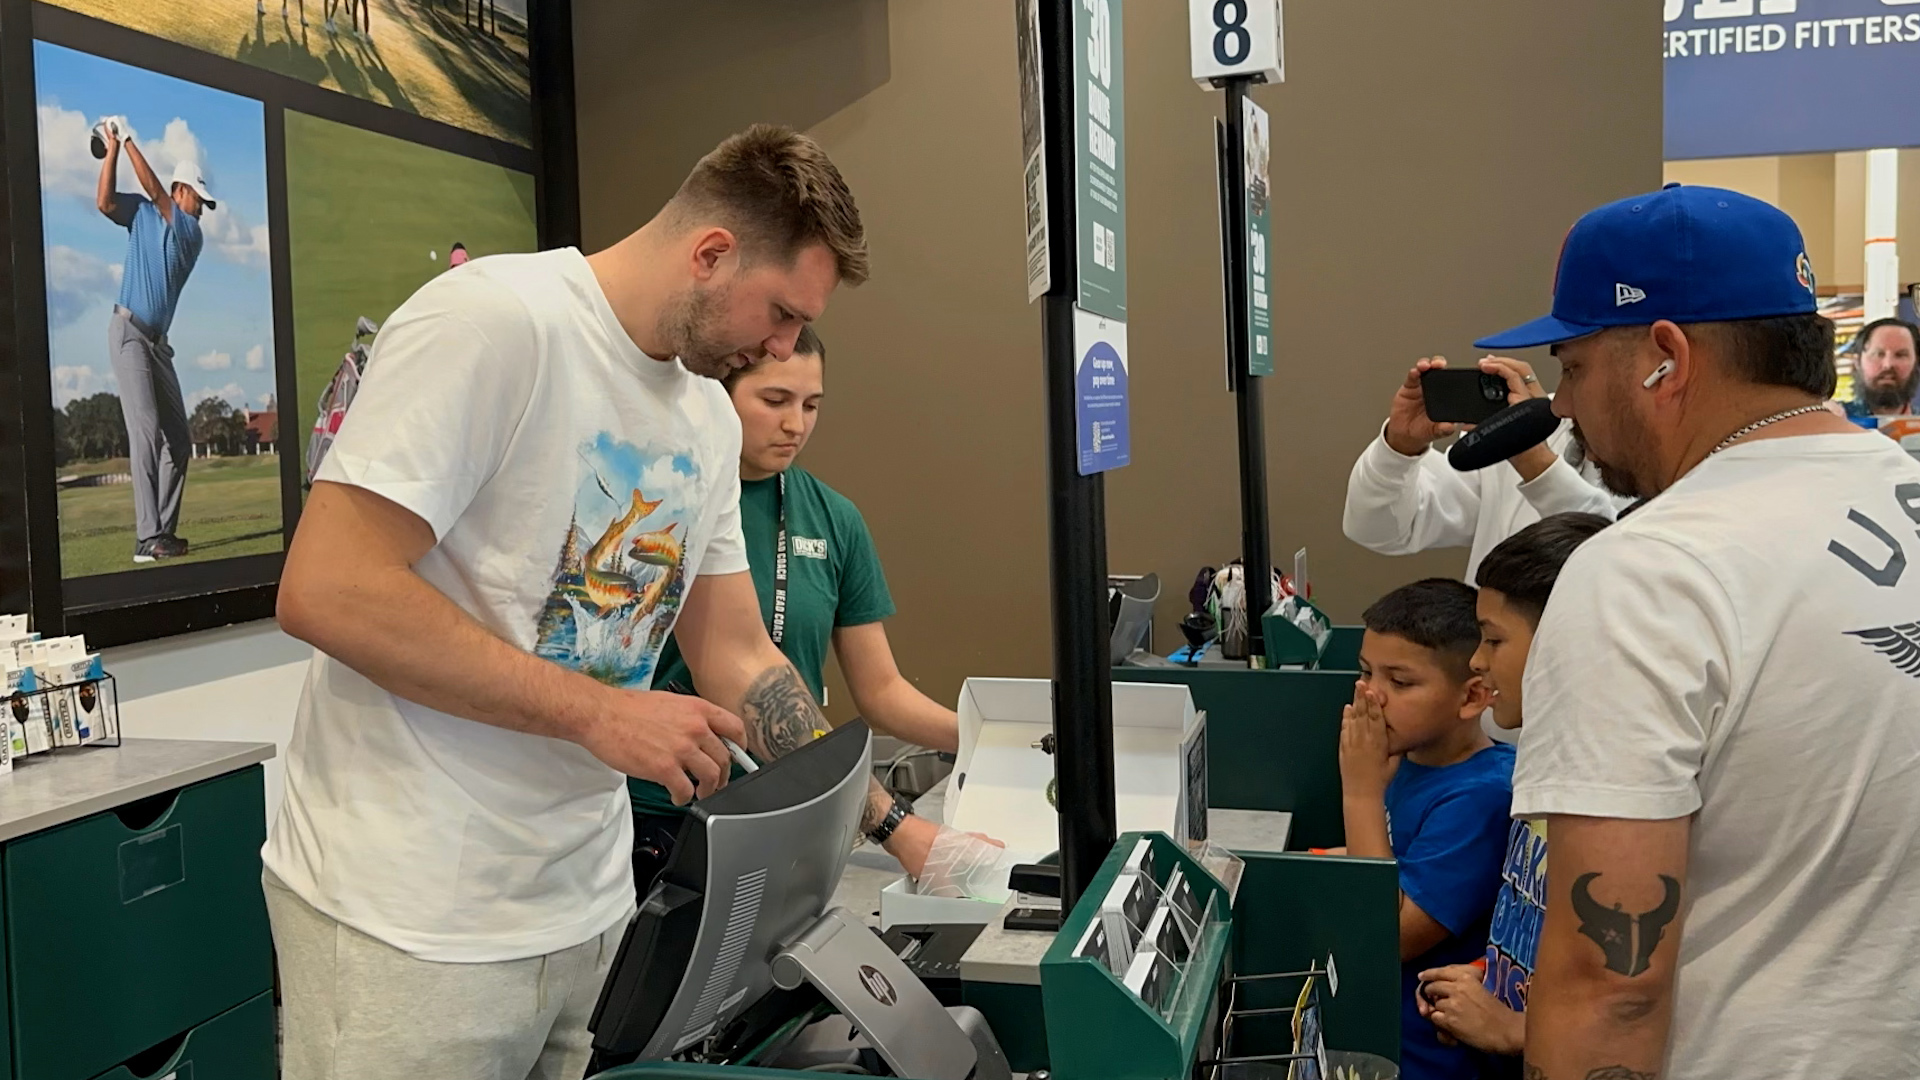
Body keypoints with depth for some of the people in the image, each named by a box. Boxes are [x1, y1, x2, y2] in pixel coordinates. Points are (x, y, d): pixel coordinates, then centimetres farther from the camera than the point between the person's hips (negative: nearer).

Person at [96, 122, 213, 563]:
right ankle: (147, 538, -21)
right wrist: (112, 148, -11)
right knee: (147, 432, -17)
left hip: (158, 341, 5)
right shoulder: (141, 212, 7)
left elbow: (155, 191, -2)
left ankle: (164, 531, 9)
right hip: (129, 332, -5)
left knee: (178, 440, 3)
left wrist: (128, 142, -5)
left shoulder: (192, 232, 9)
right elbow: (105, 201, -10)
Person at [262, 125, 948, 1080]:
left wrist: (890, 824, 8)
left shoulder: (709, 417, 8)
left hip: (587, 902, 7)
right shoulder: (493, 320, -16)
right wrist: (598, 711, -20)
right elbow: (324, 591, -22)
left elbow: (737, 658, 13)